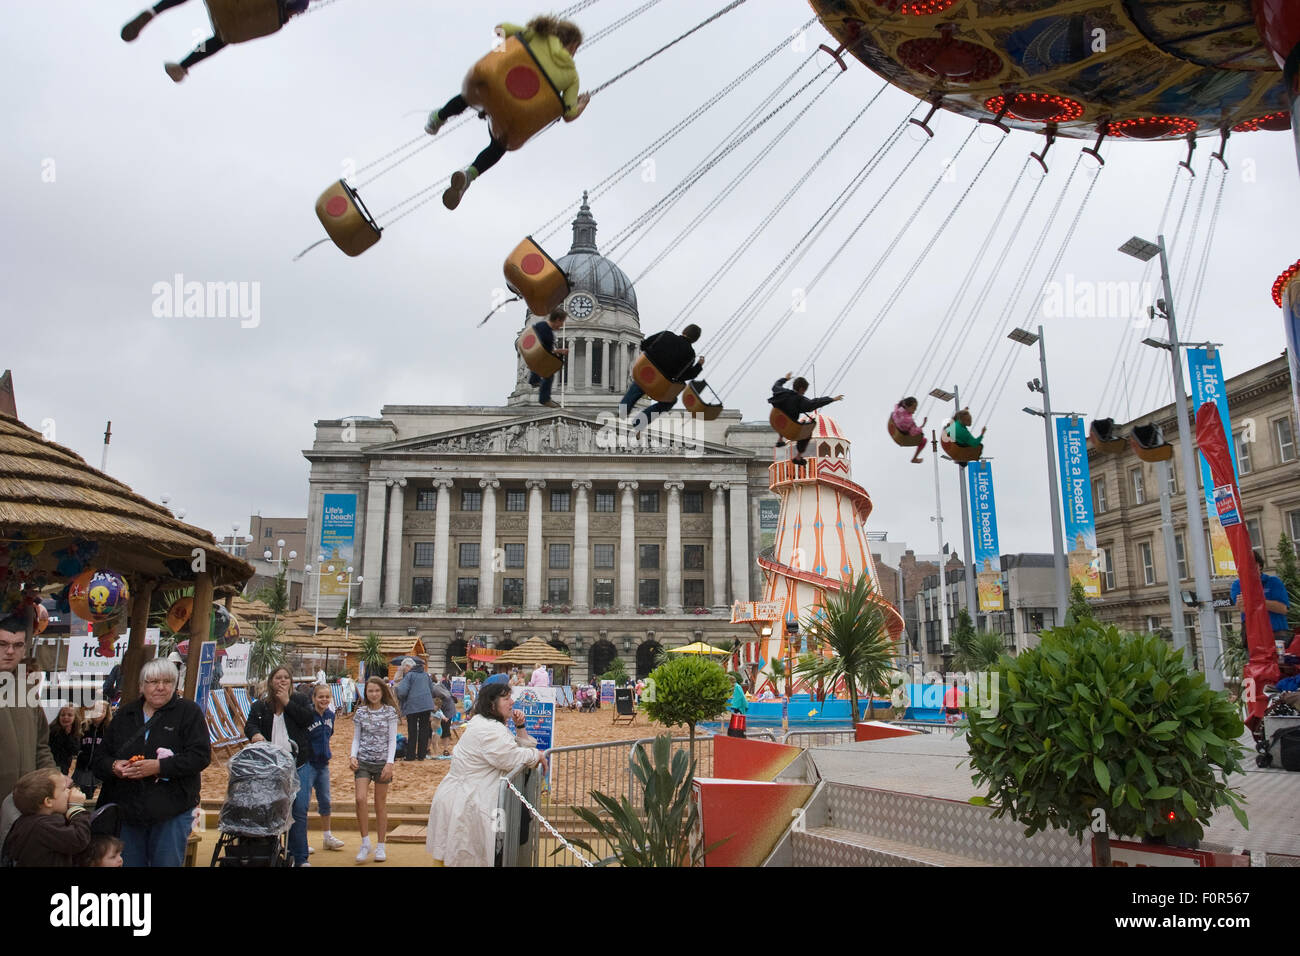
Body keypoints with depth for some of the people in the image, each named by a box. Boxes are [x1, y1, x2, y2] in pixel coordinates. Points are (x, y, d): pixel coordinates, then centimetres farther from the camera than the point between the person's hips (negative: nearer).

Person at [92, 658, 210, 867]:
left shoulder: (188, 711, -2)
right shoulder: (125, 714, 12)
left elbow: (200, 755, -12)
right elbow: (100, 758, 13)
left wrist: (158, 767, -22)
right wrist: (113, 767, -10)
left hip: (172, 813, -4)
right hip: (127, 811, 4)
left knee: (167, 863, 3)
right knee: (130, 863, 12)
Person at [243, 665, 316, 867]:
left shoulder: (300, 700, 9)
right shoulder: (260, 706, 11)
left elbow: (308, 719, -7)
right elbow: (249, 724, -4)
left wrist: (287, 702, -6)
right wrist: (255, 734, -26)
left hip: (298, 763, -1)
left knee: (299, 810, -5)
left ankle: (300, 858, 1)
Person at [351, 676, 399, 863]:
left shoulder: (390, 712, 0)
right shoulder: (361, 712, 5)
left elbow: (392, 739, -2)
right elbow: (356, 737, 10)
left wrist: (389, 763, -11)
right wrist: (353, 756, -7)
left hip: (382, 761, -1)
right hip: (363, 761, 1)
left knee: (380, 804, 5)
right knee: (361, 799, -15)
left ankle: (380, 846, 15)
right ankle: (365, 842, -1)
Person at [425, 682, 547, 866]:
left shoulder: (485, 723, 14)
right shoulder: (489, 730, -21)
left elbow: (518, 747, 21)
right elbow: (513, 759, -26)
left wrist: (519, 726, 4)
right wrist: (537, 754, -9)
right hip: (462, 804, -11)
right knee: (464, 857, -2)